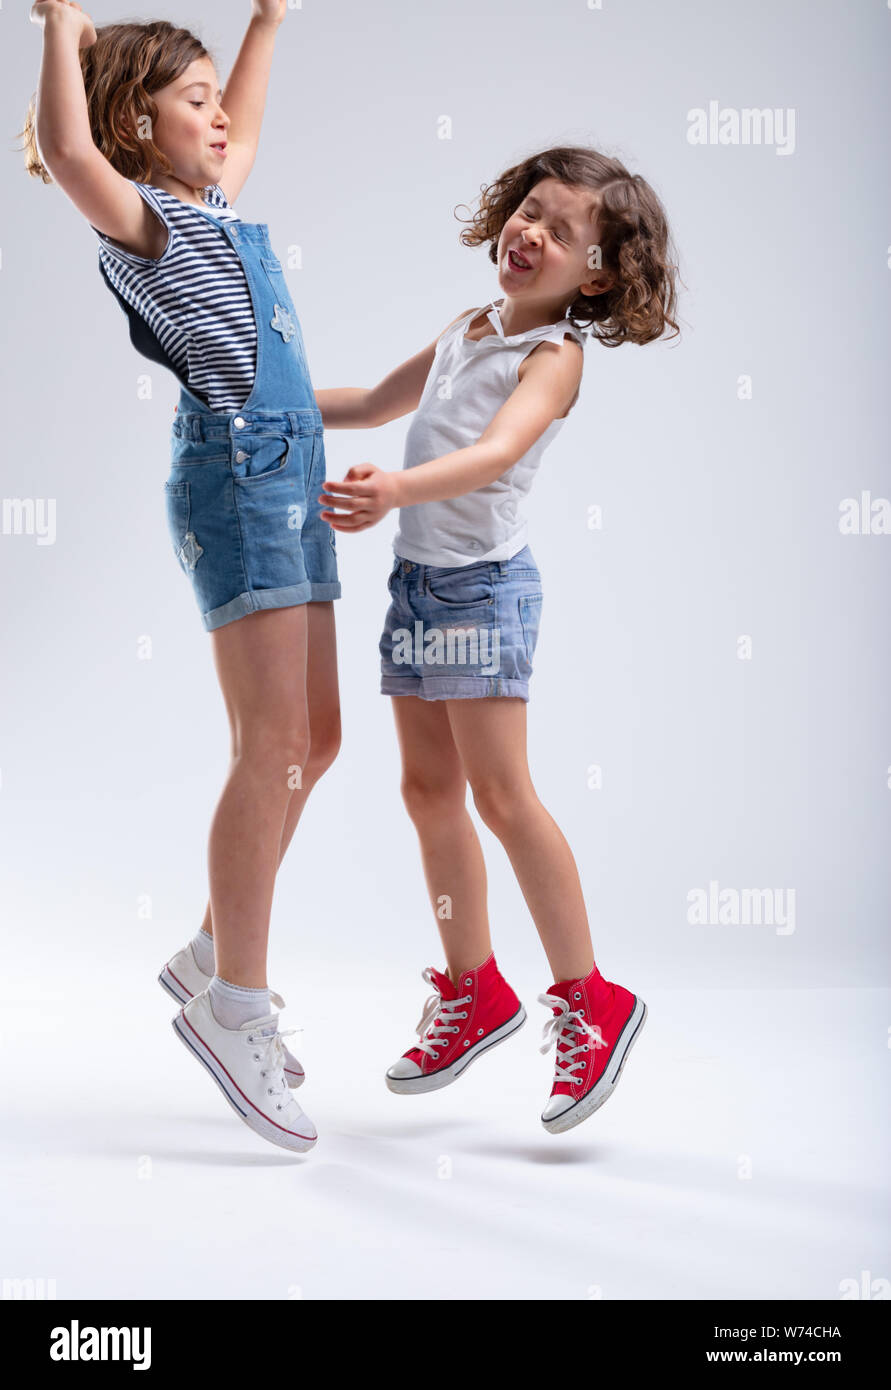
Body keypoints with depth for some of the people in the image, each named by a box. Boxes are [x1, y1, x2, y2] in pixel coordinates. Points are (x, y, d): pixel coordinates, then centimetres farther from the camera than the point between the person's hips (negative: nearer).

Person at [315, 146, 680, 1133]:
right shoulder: (467, 331, 13)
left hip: (484, 584, -8)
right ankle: (472, 990, 24)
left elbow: (495, 451, -30)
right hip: (417, 577, 8)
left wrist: (395, 489, -46)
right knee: (429, 791, 11)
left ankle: (587, 998, 4)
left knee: (500, 794, -9)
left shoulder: (556, 353, -11)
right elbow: (376, 402, 29)